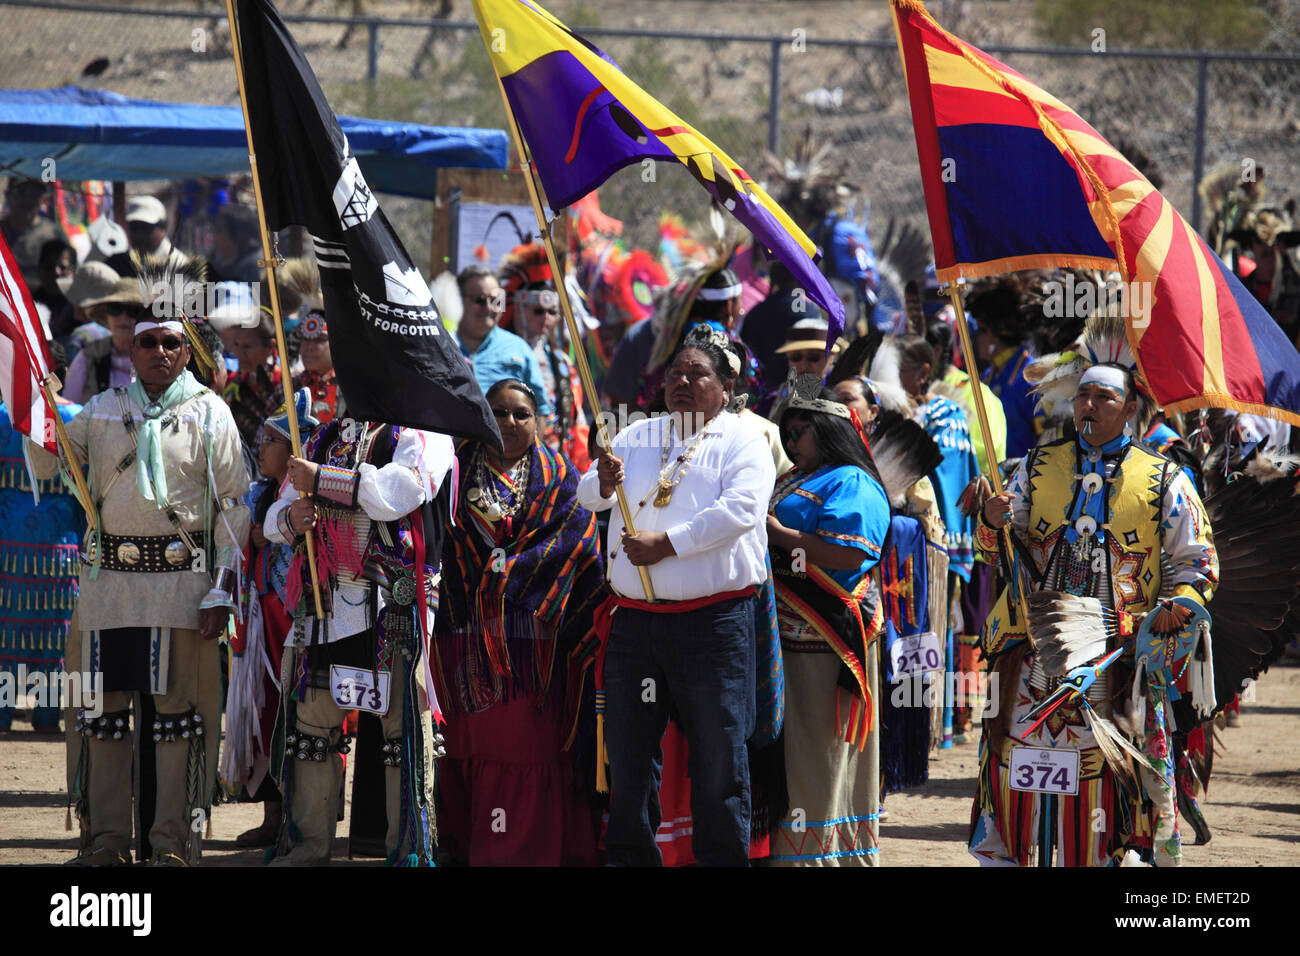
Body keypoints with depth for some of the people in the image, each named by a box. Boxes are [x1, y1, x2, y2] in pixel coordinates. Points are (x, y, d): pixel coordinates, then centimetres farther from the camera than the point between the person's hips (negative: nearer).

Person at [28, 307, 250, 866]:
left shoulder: (209, 413, 3)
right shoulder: (103, 411, 11)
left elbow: (234, 506, 2)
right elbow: (46, 465, 13)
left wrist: (221, 591, -5)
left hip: (183, 576, -3)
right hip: (109, 577, 3)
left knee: (178, 706, -2)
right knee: (105, 705, 3)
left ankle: (174, 840, 3)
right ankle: (106, 837, 9)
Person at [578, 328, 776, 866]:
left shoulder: (741, 443, 0)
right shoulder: (636, 438, 15)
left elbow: (739, 511, -14)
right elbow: (588, 496, 9)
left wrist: (665, 544, -16)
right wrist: (603, 483, -16)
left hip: (714, 617, -5)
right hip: (635, 616, 5)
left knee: (718, 752, -3)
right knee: (628, 746, 8)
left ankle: (724, 858, 2)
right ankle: (629, 857, 16)